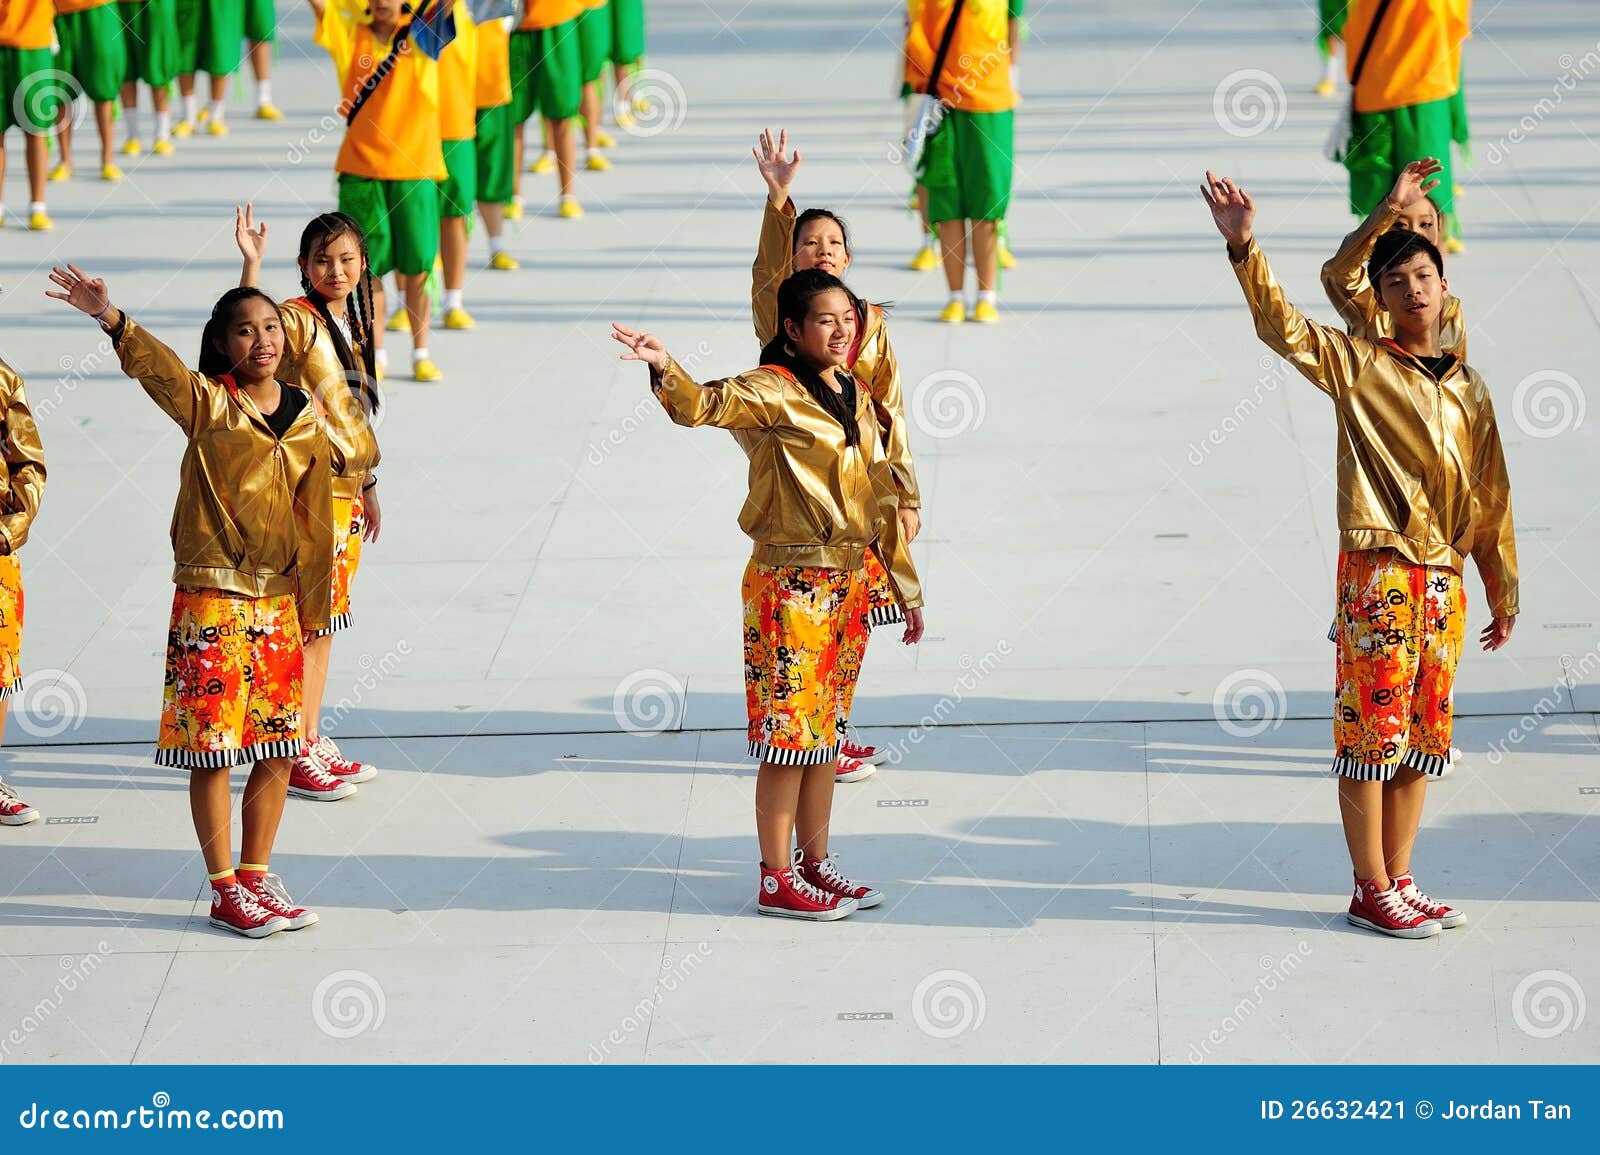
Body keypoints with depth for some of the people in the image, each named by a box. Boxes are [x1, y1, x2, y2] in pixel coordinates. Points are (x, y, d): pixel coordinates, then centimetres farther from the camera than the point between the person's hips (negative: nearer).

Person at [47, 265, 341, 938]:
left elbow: (312, 520, 10)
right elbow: (155, 364, -26)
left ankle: (256, 876, 24)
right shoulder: (205, 402, -6)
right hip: (211, 598, -4)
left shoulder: (305, 419, 6)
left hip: (279, 599, 5)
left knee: (279, 747, 9)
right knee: (213, 746, -1)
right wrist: (110, 318, -46)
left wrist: (311, 610, 10)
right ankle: (225, 891, 9)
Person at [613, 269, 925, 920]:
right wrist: (664, 367, -50)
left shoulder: (854, 395, 12)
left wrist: (907, 587, 21)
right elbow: (706, 404, -28)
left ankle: (815, 864, 24)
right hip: (791, 582, -7)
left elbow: (879, 497, 18)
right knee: (791, 731, -4)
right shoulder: (774, 391, -9)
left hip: (849, 584, 7)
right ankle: (776, 881, 3)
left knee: (825, 730, 14)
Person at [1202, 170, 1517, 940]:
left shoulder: (1467, 387, 12)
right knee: (1371, 729, -3)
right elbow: (1282, 327, -17)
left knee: (1420, 735, 10)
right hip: (1378, 573, -5)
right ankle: (1371, 892, 4)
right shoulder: (1357, 365, -2)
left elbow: (1490, 495, 16)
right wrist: (1243, 247, -32)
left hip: (1444, 579, 5)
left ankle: (1399, 881, 19)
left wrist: (1502, 590, 18)